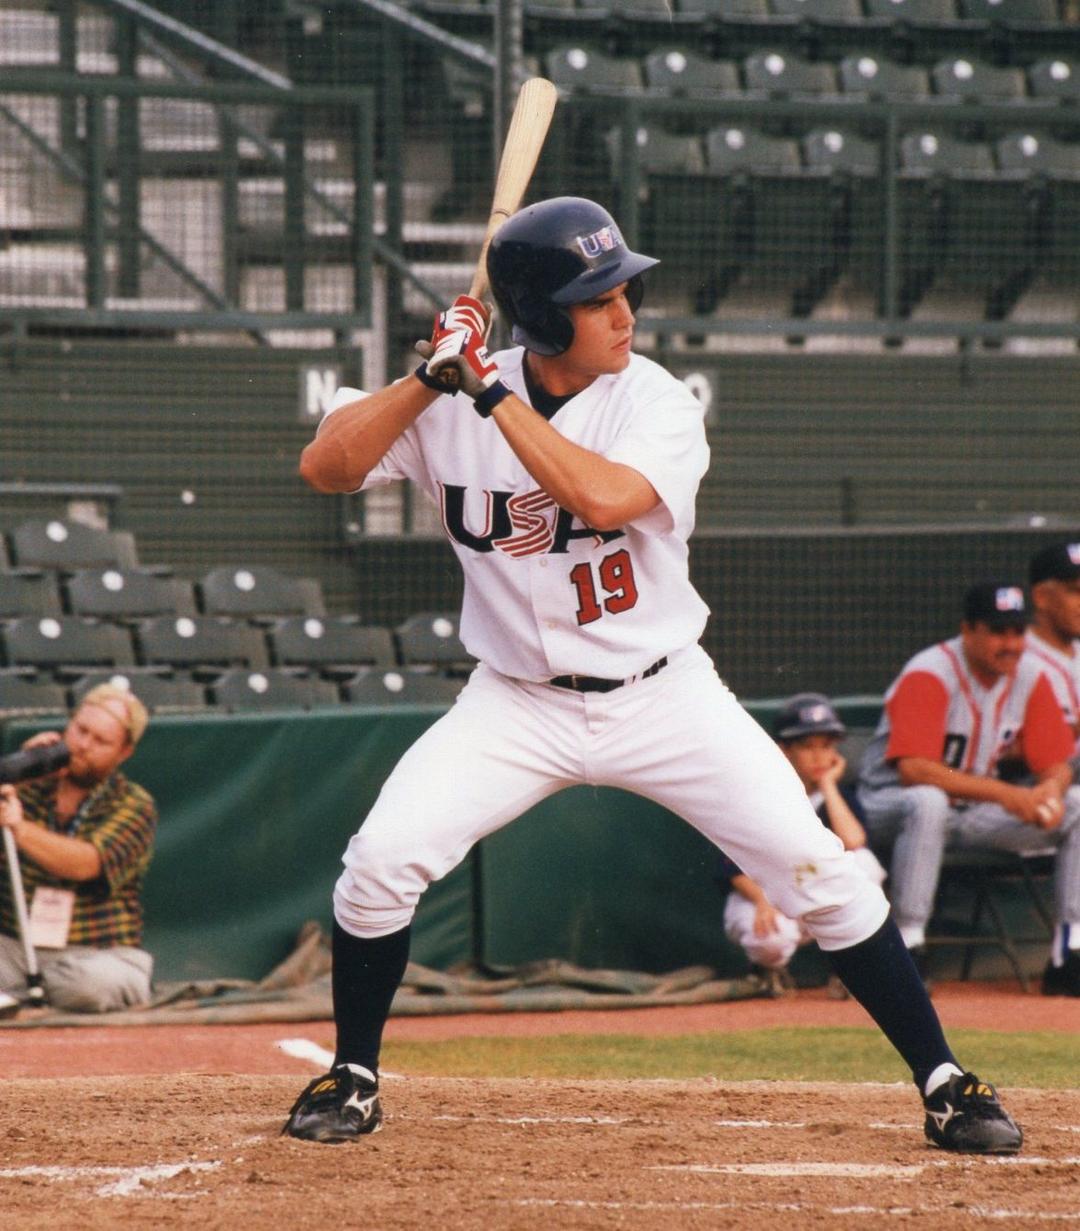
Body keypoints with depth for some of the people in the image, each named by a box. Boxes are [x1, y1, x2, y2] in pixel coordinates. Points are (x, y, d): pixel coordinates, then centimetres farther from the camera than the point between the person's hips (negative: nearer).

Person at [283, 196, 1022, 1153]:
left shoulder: (657, 402, -13)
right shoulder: (450, 405, -7)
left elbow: (603, 498, -32)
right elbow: (324, 468, -15)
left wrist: (492, 392, -29)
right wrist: (433, 376, -24)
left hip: (661, 696, -1)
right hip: (519, 705, 1)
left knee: (820, 873, -10)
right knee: (382, 859, -16)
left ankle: (943, 1084, 3)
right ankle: (353, 1081, 6)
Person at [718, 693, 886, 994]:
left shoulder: (838, 796, -2)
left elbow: (853, 842, -24)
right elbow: (732, 867, -14)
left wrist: (828, 784, -15)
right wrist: (762, 901, -32)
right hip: (757, 897, -3)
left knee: (863, 862, -25)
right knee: (773, 938, -40)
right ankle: (771, 965, 1)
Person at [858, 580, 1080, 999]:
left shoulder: (1030, 676, -1)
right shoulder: (929, 676, -20)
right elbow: (913, 768, -31)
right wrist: (1003, 793, -35)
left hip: (976, 814, 6)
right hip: (888, 804, -6)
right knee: (927, 803, -41)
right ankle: (907, 946, -36)